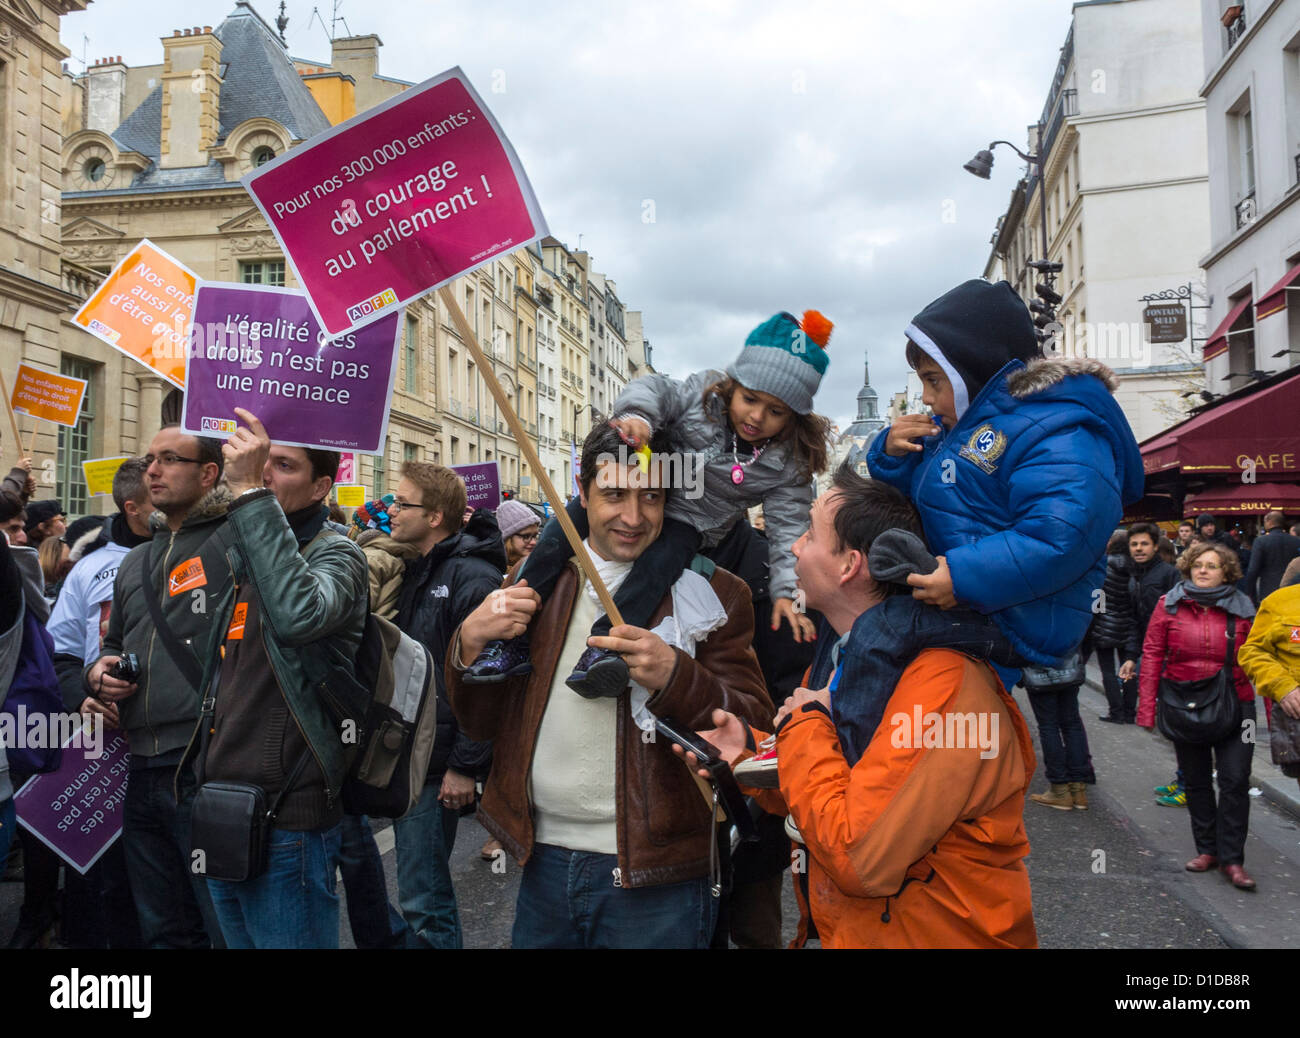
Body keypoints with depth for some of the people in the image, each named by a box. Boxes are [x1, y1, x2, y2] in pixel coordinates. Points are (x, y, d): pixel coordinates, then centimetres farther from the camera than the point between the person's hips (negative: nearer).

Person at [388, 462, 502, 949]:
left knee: (423, 901, -1)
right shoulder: (415, 571, 12)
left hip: (437, 764, -9)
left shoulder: (471, 576, -16)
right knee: (424, 894, 19)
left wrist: (465, 766, -20)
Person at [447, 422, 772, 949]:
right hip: (544, 863, 4)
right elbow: (480, 721, 8)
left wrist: (674, 676, -28)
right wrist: (470, 642, -12)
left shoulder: (709, 594, -5)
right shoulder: (538, 578, 5)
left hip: (655, 880, -3)